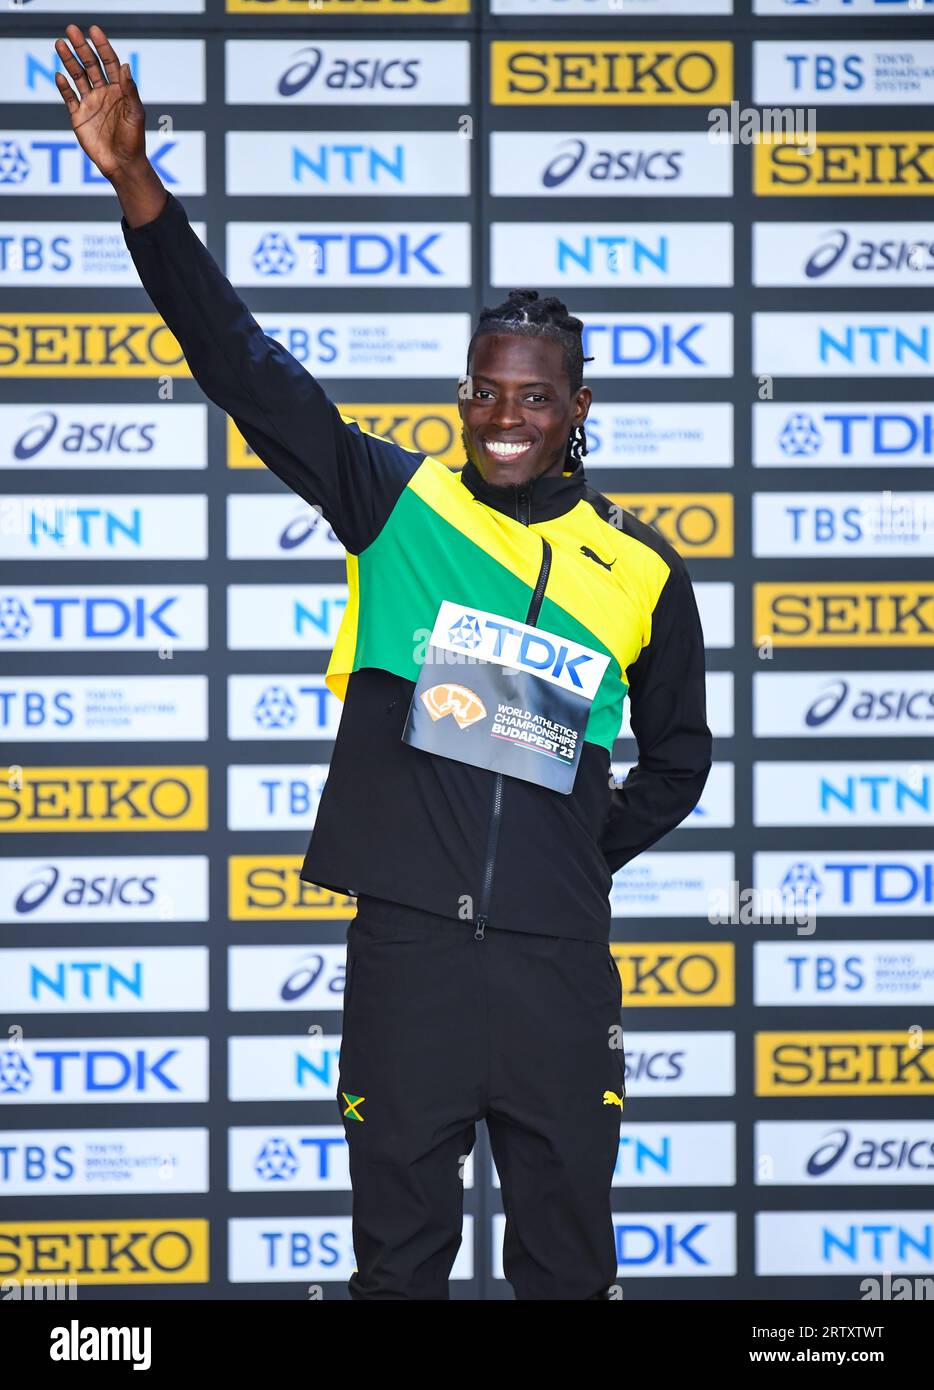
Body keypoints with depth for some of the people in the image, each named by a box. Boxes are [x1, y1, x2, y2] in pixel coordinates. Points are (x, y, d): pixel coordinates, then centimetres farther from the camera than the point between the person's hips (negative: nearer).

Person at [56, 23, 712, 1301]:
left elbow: (678, 754, 21)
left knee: (566, 1253, 9)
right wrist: (138, 187, -16)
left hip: (558, 961, 1)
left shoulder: (640, 572, 6)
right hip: (407, 944, -1)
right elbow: (244, 365, -7)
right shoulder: (398, 507, 2)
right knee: (398, 1248, 7)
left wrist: (586, 860, 12)